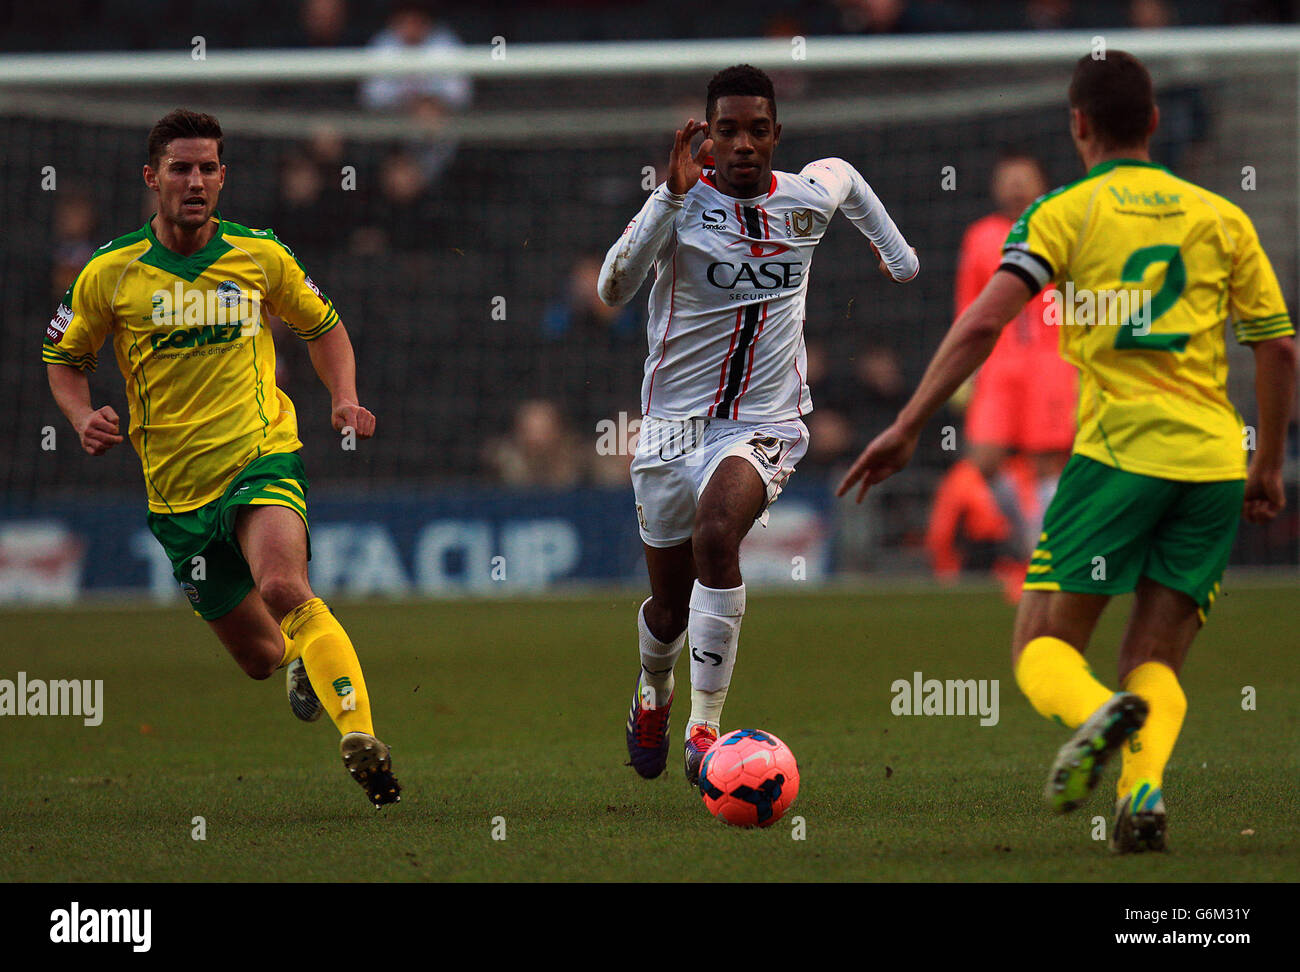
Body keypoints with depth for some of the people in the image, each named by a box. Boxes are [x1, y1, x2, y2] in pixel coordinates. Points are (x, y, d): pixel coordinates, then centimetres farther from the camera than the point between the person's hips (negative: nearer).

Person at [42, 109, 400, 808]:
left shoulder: (261, 257, 0)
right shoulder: (110, 273, -1)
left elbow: (322, 326, 17)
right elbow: (63, 357, 13)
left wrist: (346, 398, 0)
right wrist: (83, 417, -7)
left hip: (262, 458, -2)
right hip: (176, 489, 2)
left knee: (283, 588, -32)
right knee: (260, 656, 8)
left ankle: (360, 735, -36)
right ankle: (304, 654, 45)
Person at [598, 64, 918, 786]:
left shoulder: (811, 196, 0)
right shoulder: (685, 201, -10)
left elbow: (844, 175, 27)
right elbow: (613, 289, -27)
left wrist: (892, 245, 31)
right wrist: (673, 194, -31)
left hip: (763, 428, 0)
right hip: (674, 422, 0)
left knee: (715, 531, -32)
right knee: (670, 607, 12)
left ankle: (704, 728, -27)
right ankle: (653, 695, 49)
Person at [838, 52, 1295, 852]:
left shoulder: (1065, 212, 6)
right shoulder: (1220, 217, 15)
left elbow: (985, 322, -7)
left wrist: (908, 427, -5)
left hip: (1119, 449, -3)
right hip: (1213, 458, 3)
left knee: (1043, 646, 3)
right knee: (1156, 662, 9)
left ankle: (1096, 712, -32)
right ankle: (1144, 786, -21)